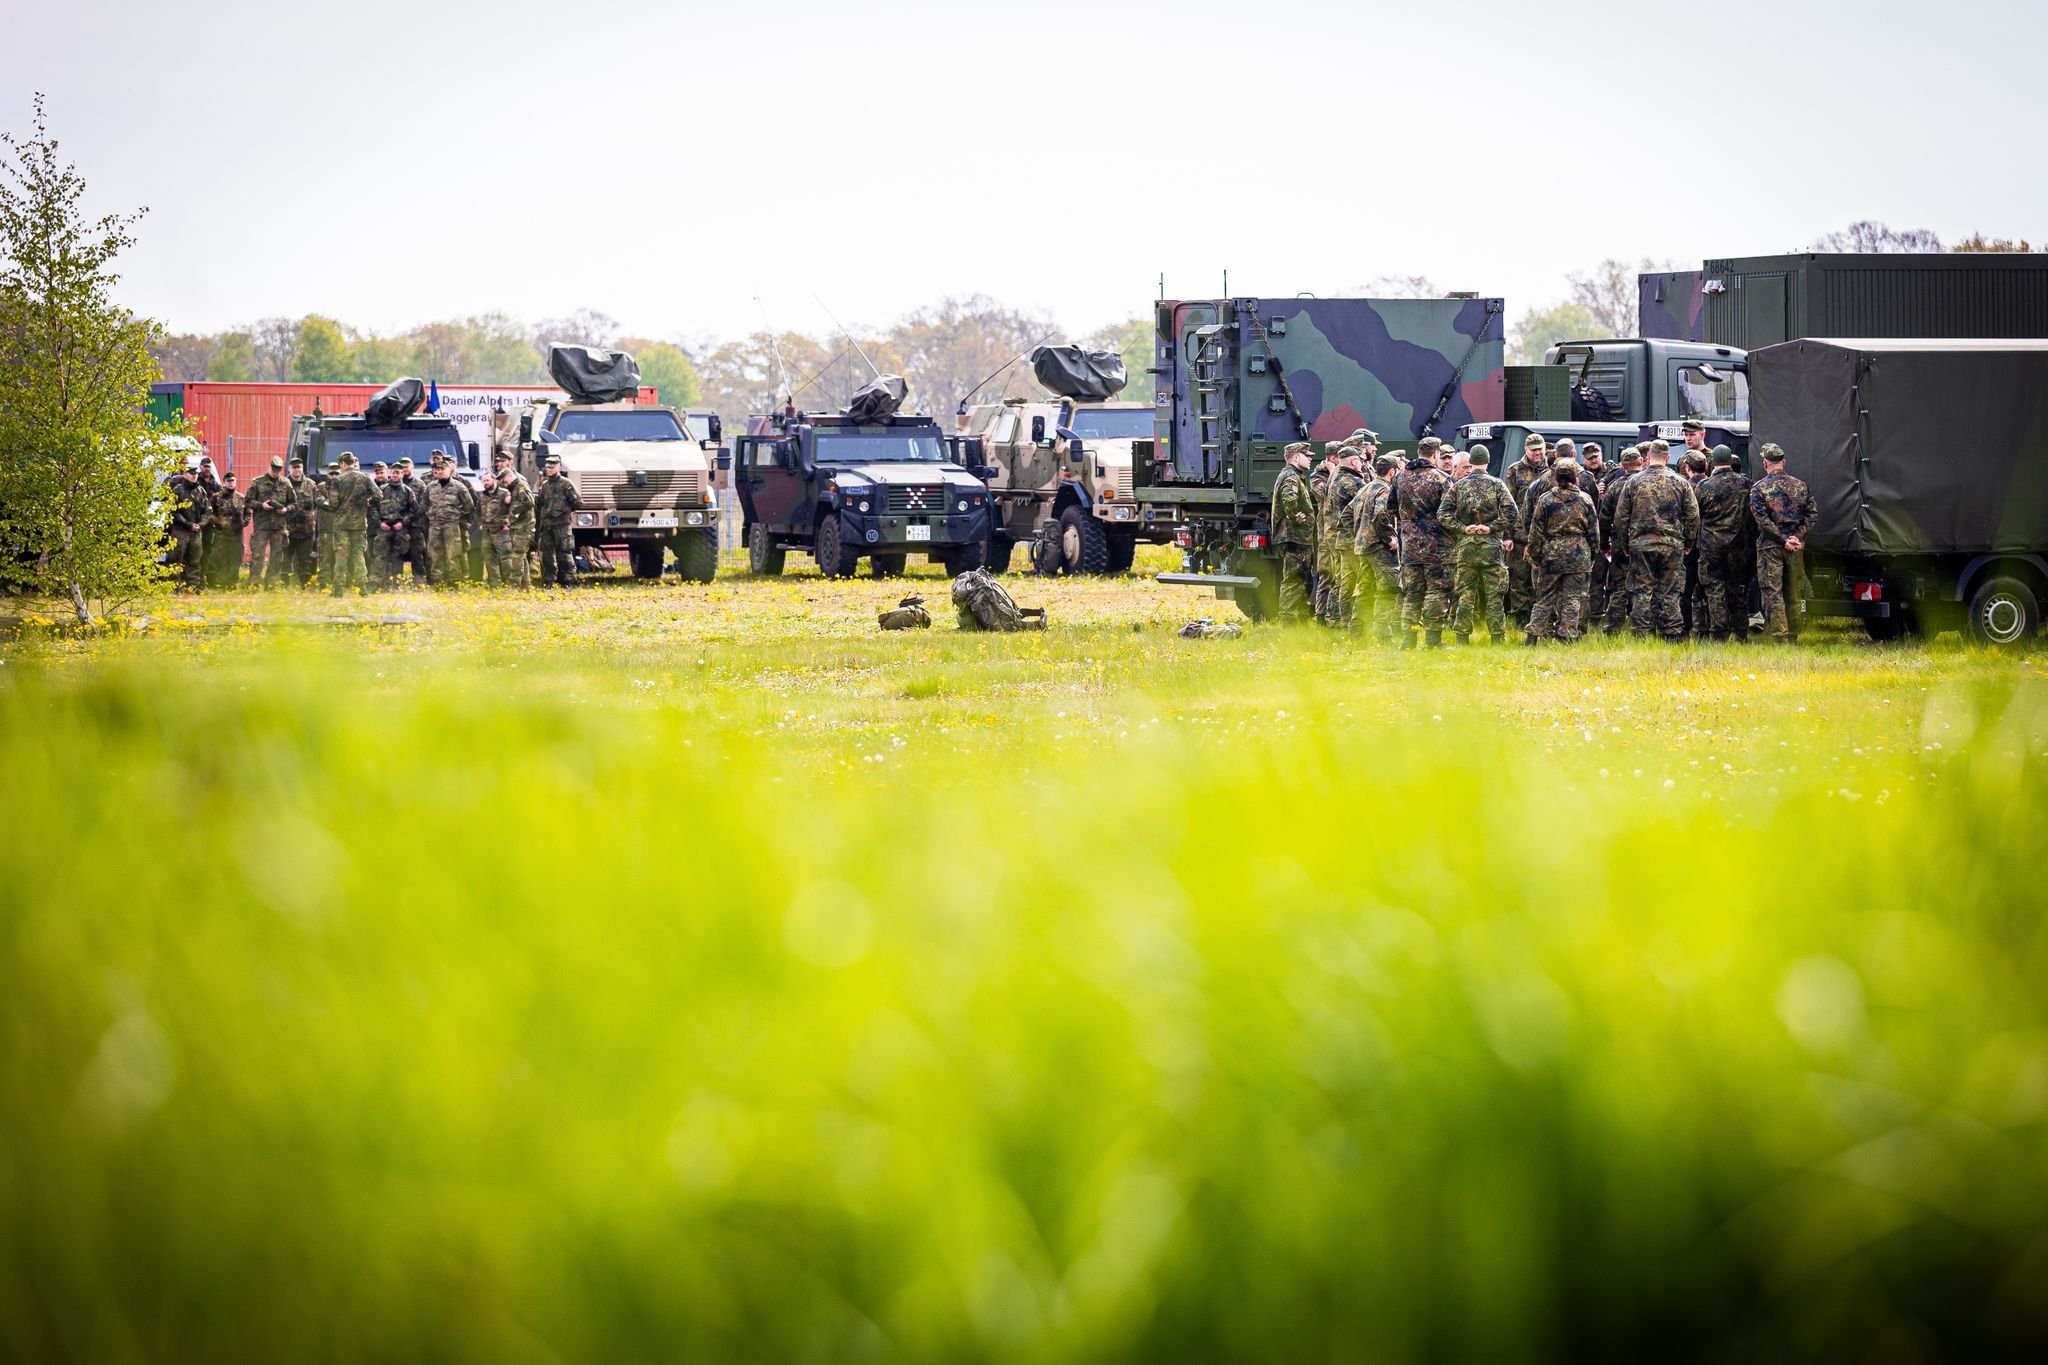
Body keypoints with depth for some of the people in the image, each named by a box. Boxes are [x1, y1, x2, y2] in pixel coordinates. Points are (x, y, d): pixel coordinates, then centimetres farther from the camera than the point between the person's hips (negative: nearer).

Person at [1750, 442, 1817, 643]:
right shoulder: (1800, 485, 5)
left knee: (1773, 593, -1)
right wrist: (1797, 537, -5)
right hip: (1796, 548, 4)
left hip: (1770, 546, -4)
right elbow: (1812, 514, 1)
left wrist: (1783, 539, -11)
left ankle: (1781, 637, -8)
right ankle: (1793, 638, 14)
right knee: (1794, 593, 11)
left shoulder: (1759, 489, -6)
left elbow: (1762, 520, -13)